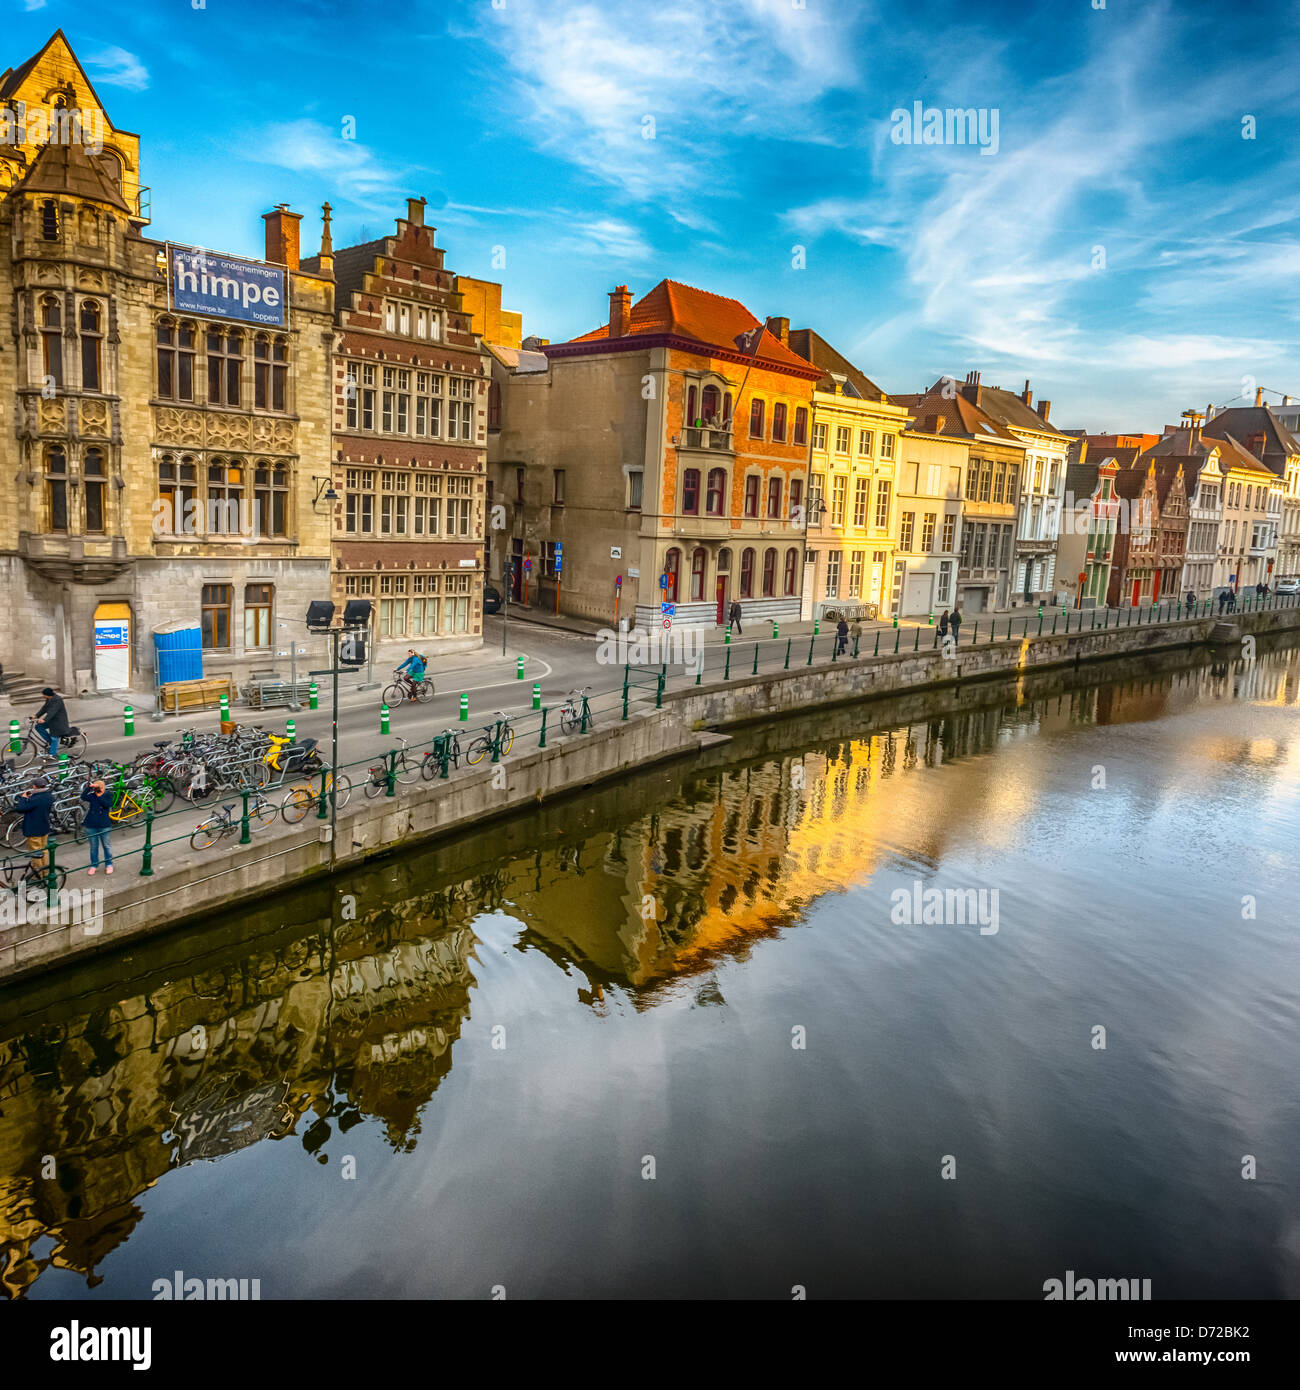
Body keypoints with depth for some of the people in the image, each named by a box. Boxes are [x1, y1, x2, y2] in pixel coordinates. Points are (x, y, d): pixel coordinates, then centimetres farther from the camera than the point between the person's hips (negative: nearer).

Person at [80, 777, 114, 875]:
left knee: (106, 845, 9)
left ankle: (109, 864, 23)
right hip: (91, 826, 1)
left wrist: (100, 796, -23)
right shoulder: (91, 795, 0)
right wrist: (89, 787, -27)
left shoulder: (108, 794, -2)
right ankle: (94, 864, 26)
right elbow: (83, 797, -20)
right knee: (93, 846, 12)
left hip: (104, 826, -1)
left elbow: (108, 804, -19)